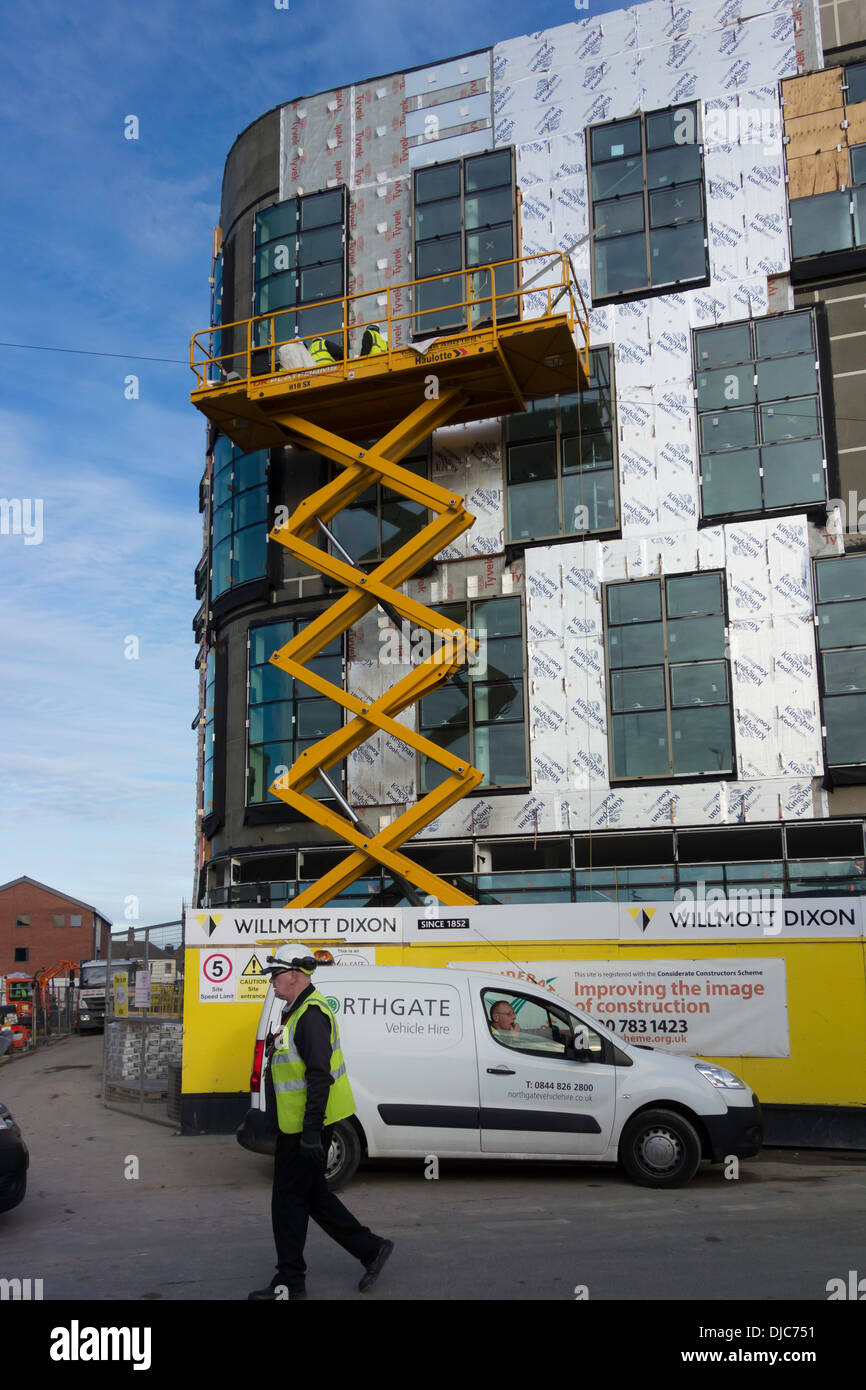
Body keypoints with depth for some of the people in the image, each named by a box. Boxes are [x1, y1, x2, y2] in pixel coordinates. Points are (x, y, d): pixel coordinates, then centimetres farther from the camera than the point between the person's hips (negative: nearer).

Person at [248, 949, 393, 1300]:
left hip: (306, 1127, -10)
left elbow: (320, 1075, -26)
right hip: (297, 1125, 10)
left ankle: (289, 1282, 11)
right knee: (312, 1194, 16)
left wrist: (311, 1131, -27)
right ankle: (370, 1248, 23)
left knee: (289, 1199, 0)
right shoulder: (299, 1011, 15)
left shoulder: (310, 1014, -20)